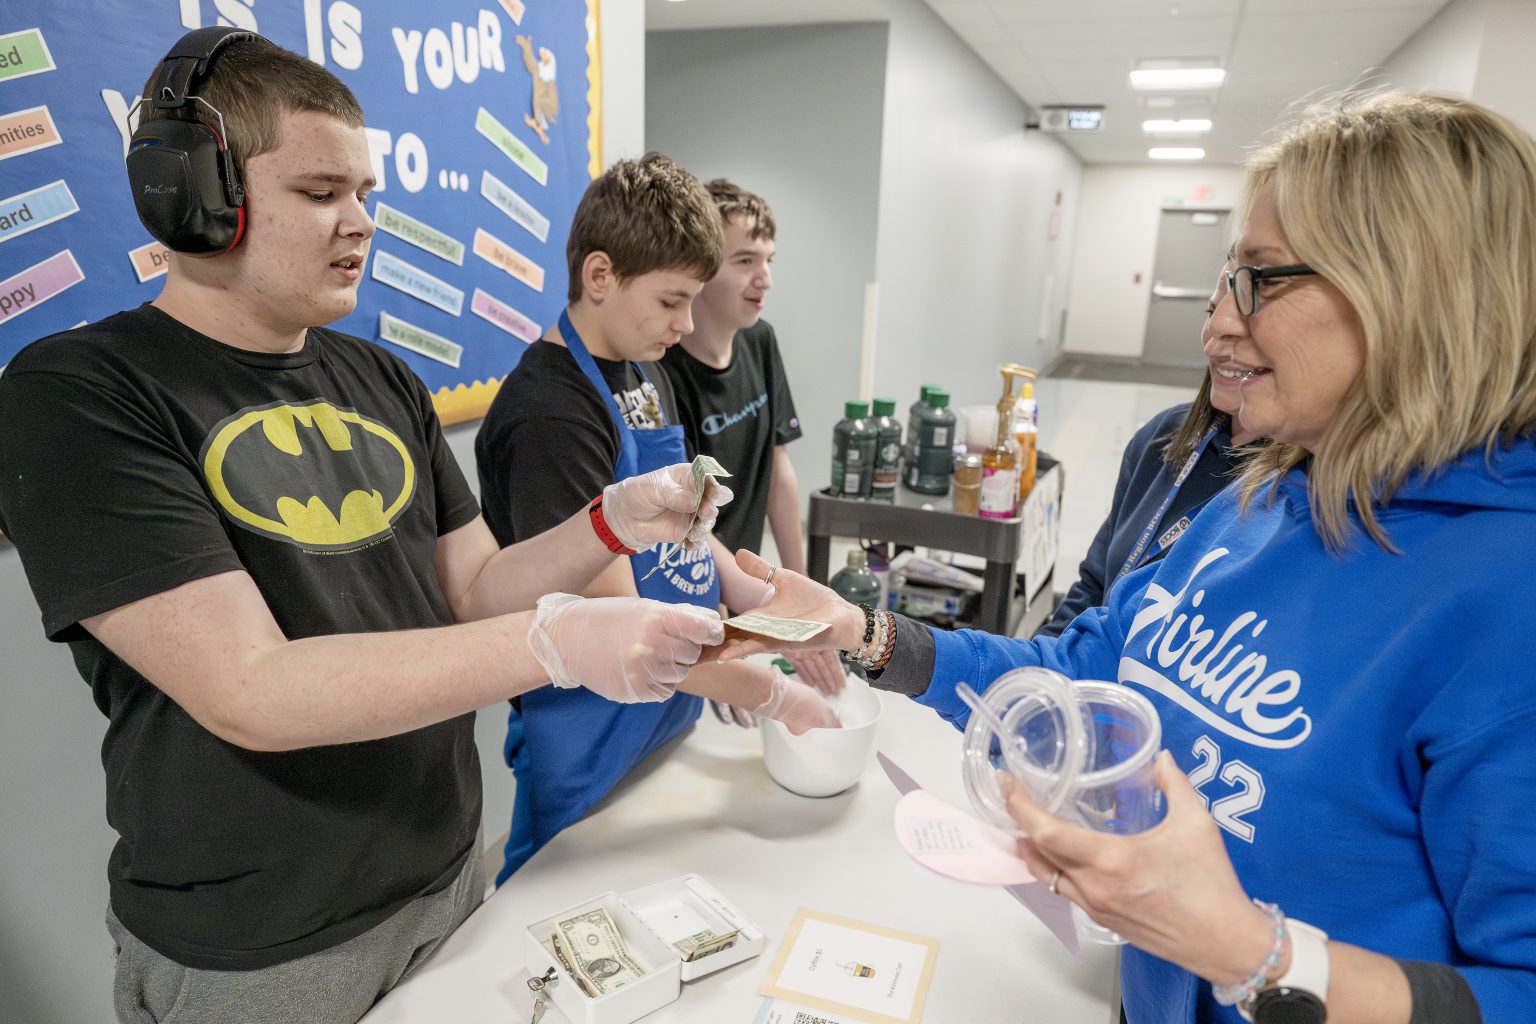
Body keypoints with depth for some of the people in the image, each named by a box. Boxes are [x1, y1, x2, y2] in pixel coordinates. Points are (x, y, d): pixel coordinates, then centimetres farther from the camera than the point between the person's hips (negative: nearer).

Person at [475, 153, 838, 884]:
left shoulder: (645, 373, 4)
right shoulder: (548, 414, -25)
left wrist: (748, 593, -2)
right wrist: (771, 694, -19)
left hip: (672, 714, 8)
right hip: (591, 745, -8)